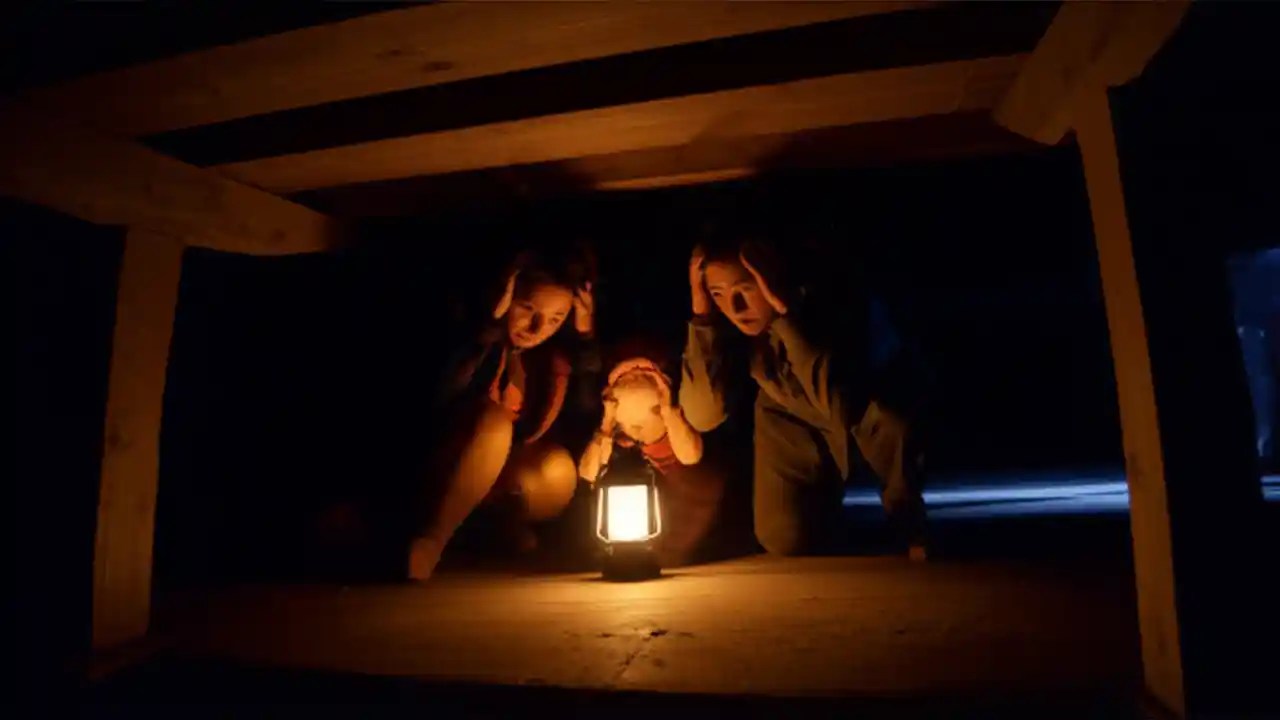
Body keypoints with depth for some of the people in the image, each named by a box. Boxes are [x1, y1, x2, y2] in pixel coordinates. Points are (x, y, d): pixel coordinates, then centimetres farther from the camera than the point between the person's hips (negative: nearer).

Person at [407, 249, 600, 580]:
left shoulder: (558, 353, -9)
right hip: (449, 475, -2)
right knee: (492, 419, -32)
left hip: (510, 477, 3)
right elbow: (441, 401, -29)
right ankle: (430, 541, -26)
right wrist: (491, 325, -33)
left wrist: (586, 336, -23)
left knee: (558, 467, -30)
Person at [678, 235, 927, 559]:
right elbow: (703, 416, -29)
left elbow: (846, 407, -46)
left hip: (869, 408, -1)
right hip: (796, 419, 2)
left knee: (888, 427, -34)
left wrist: (786, 315, -50)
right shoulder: (732, 324, -24)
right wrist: (701, 315, -37)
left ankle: (915, 535, -4)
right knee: (783, 536, -14)